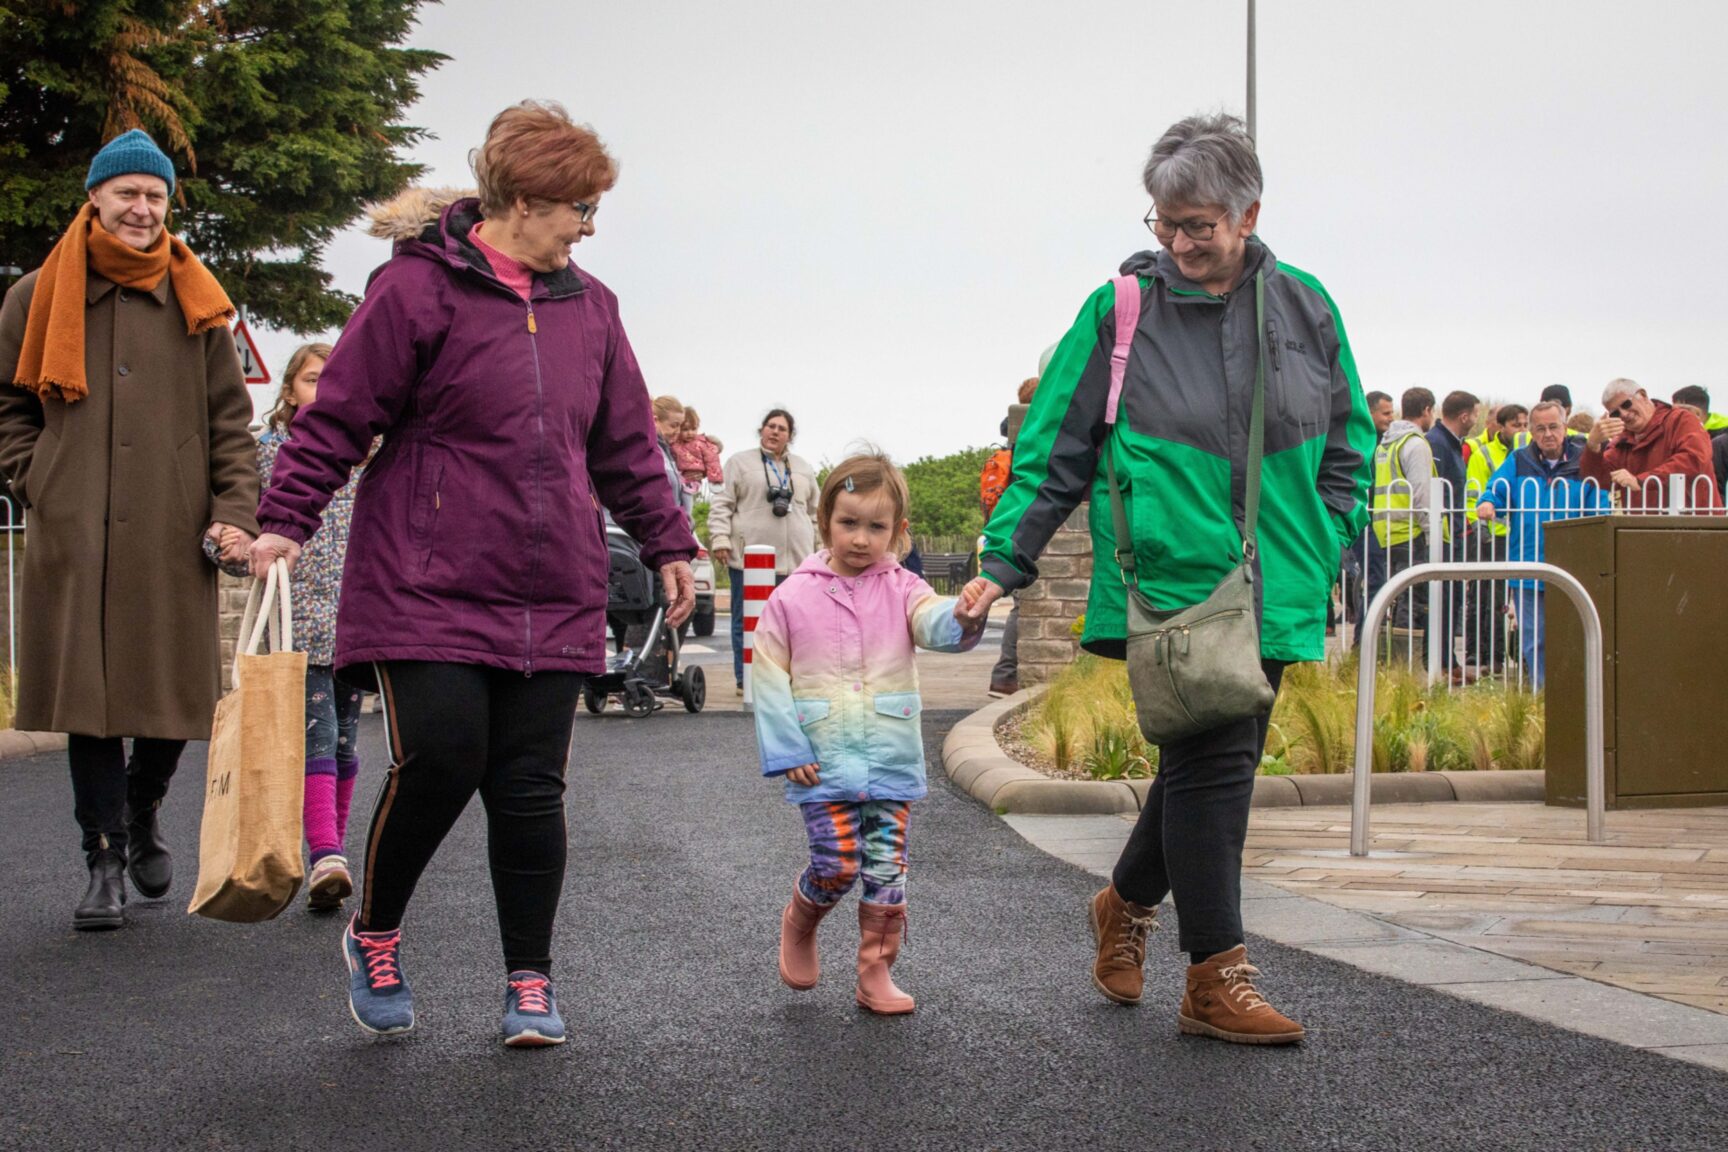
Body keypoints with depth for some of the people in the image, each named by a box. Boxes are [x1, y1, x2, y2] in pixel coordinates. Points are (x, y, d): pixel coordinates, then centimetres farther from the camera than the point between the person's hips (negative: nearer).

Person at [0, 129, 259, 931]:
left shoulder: (194, 302, 9)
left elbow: (230, 416, 9)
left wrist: (236, 511, -2)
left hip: (173, 535, 1)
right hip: (73, 536, -1)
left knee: (173, 693, 3)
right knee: (89, 695, -1)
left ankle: (141, 816, 31)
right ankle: (105, 863, 8)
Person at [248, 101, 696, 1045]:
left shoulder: (587, 307, 14)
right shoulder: (419, 288, -5)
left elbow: (627, 443, 21)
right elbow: (338, 415, -4)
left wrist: (665, 543, 20)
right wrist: (285, 520, -11)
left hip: (551, 601, 5)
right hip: (429, 588, -5)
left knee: (530, 788, 3)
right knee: (439, 763, -11)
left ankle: (530, 979, 14)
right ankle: (373, 937, 15)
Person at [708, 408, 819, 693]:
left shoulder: (804, 469, 19)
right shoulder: (740, 463, 7)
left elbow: (815, 511, 21)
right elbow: (722, 504, 2)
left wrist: (821, 548, 16)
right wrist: (720, 539, -10)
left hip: (794, 559, 3)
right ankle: (745, 678, 5)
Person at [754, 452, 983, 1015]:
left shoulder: (900, 589, 3)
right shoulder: (792, 598, -1)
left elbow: (934, 622, -17)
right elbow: (770, 678, 1)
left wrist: (965, 613, -42)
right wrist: (786, 753, -5)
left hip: (891, 759, 2)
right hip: (824, 761, -2)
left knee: (886, 868, 4)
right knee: (837, 863, -9)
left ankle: (876, 973, 16)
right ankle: (798, 925, 22)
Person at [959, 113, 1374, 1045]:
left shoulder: (1303, 308, 8)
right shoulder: (1120, 310, -2)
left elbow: (1349, 441, 17)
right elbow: (1054, 450, 1)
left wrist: (1326, 543, 6)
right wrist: (1005, 562, -5)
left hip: (1271, 590, 4)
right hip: (1169, 582, -4)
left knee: (1214, 761, 10)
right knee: (1213, 761, -11)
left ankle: (1128, 900, 36)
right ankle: (1216, 982, -4)